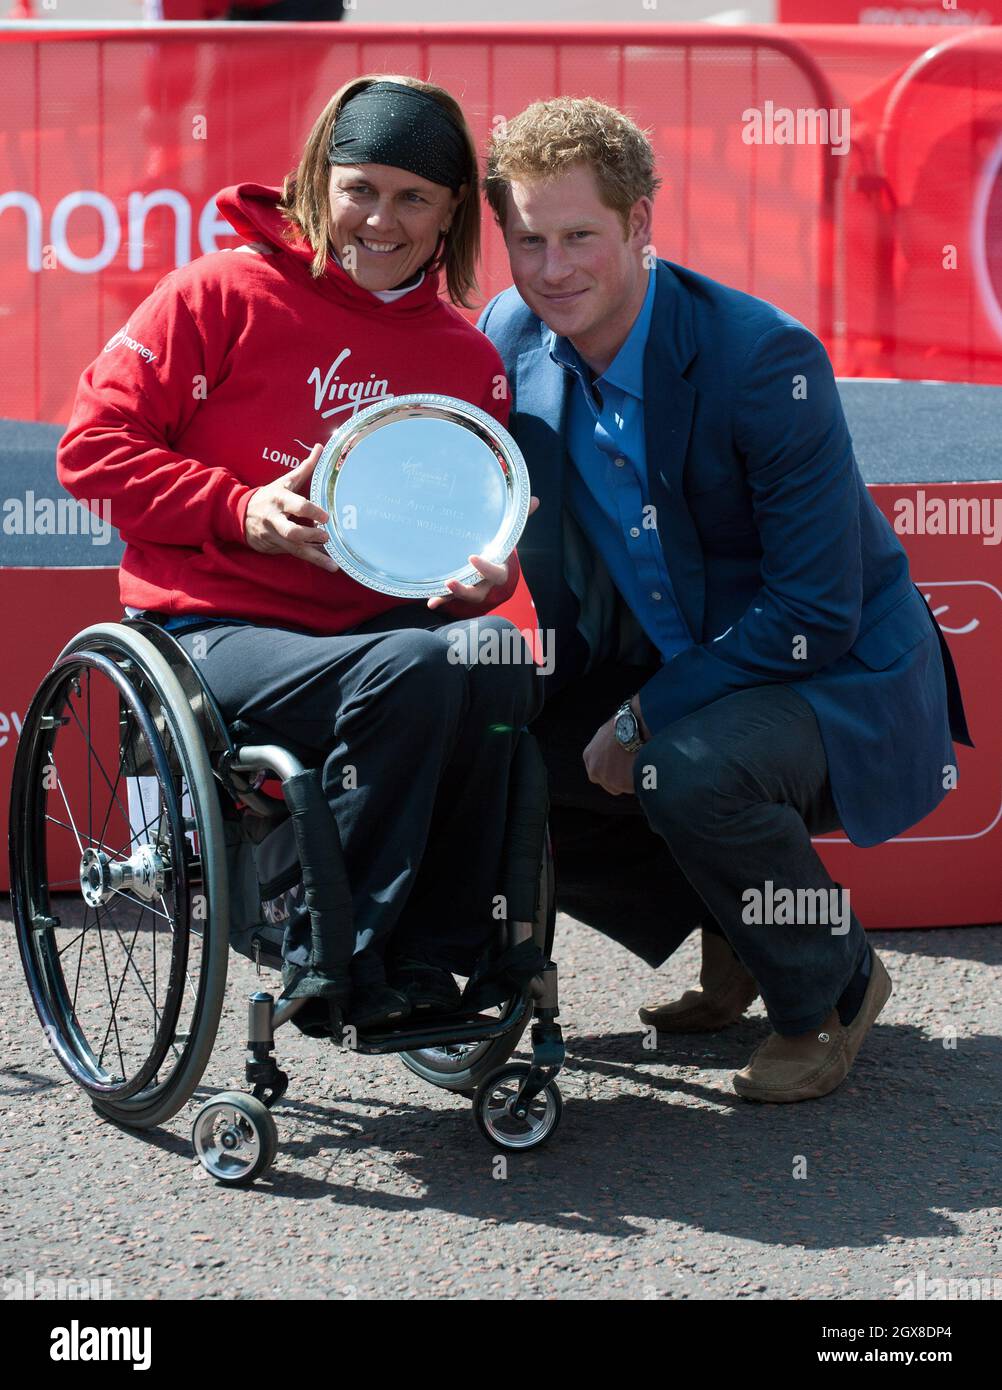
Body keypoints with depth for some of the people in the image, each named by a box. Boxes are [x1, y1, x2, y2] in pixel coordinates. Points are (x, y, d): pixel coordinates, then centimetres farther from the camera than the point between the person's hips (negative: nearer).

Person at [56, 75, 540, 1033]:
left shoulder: (470, 358, 13)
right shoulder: (224, 292, -1)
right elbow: (93, 445, -3)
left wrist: (482, 576, -3)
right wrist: (243, 510, -15)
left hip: (380, 626, 5)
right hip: (211, 632, -4)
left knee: (499, 668, -28)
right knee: (416, 667, -33)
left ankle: (424, 966, -14)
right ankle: (336, 959, -16)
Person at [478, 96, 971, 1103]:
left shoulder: (763, 359, -25)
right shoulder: (510, 337, -6)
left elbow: (816, 614, -24)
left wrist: (645, 718, -25)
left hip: (839, 677, -7)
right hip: (663, 668, 7)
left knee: (691, 768, -35)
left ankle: (832, 988, -4)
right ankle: (730, 935, 14)